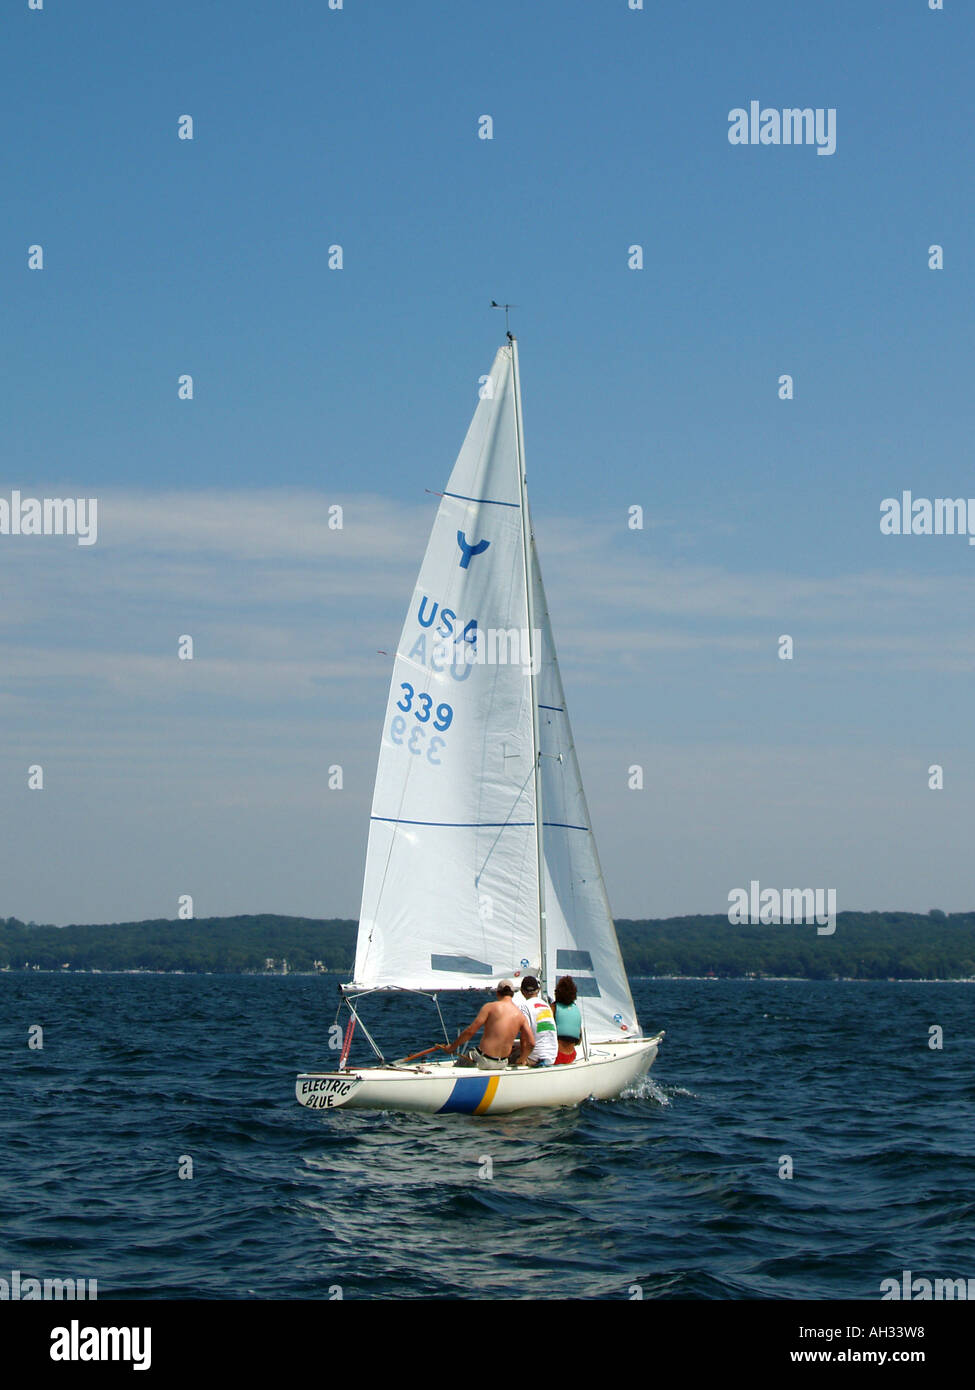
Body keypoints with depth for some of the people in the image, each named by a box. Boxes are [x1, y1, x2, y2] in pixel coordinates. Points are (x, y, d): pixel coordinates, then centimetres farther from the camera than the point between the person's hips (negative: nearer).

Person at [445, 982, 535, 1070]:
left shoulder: (490, 1007, -10)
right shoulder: (520, 1015, 2)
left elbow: (470, 1031, -12)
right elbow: (531, 1043, -3)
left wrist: (452, 1047, 0)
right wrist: (520, 1060, 15)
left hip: (483, 1060, -4)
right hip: (502, 1063, 4)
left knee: (459, 1062, 22)